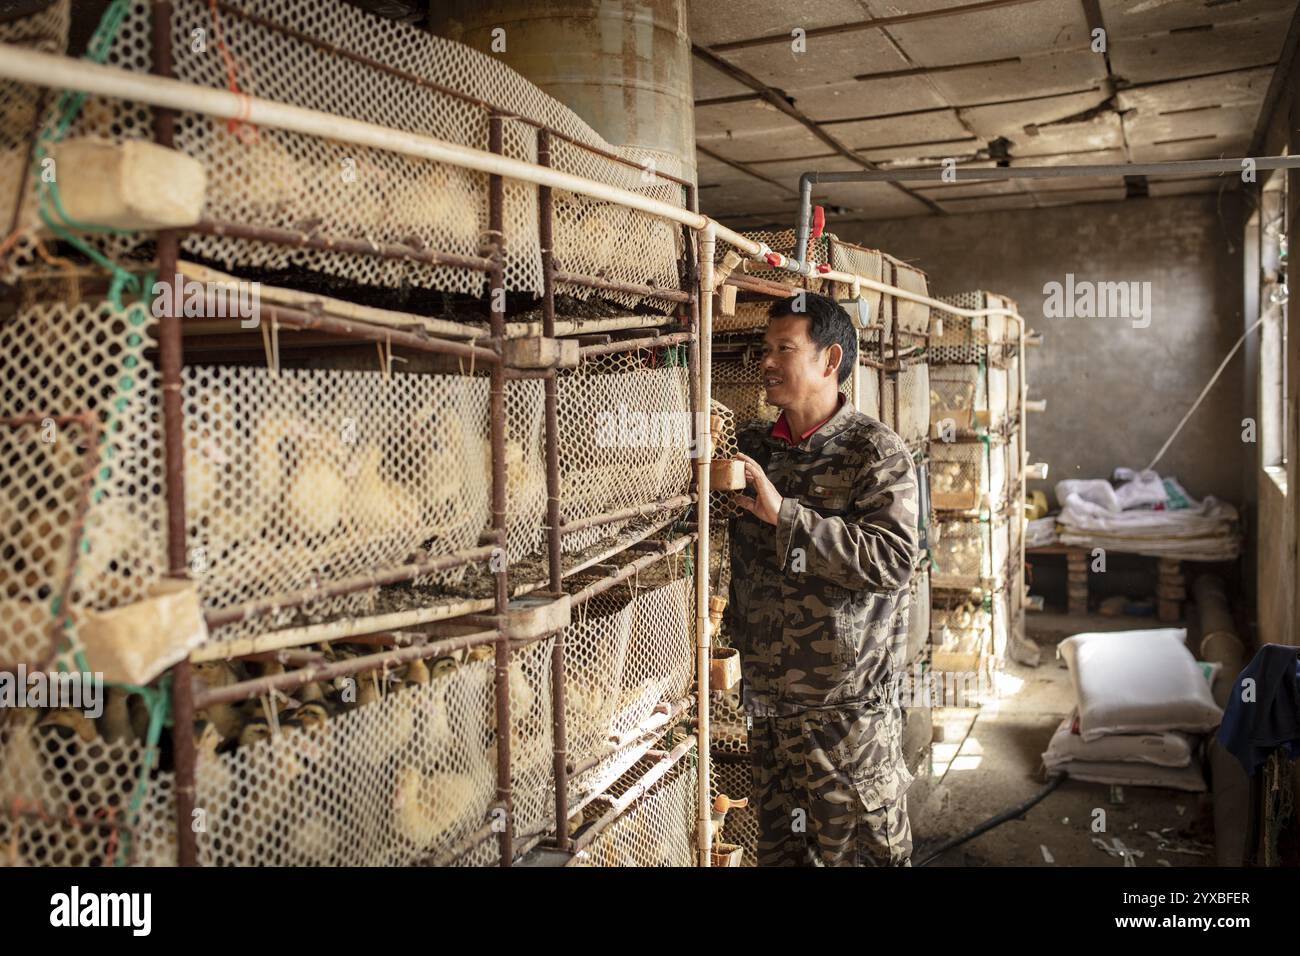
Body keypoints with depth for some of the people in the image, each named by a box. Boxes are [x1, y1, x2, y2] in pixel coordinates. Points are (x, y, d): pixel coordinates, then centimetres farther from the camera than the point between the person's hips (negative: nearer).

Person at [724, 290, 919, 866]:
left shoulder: (876, 451, -8)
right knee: (777, 849, 16)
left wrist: (784, 514, -22)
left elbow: (893, 560, -21)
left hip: (848, 708, -5)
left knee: (862, 850, 7)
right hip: (765, 704, 5)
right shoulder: (750, 448, 9)